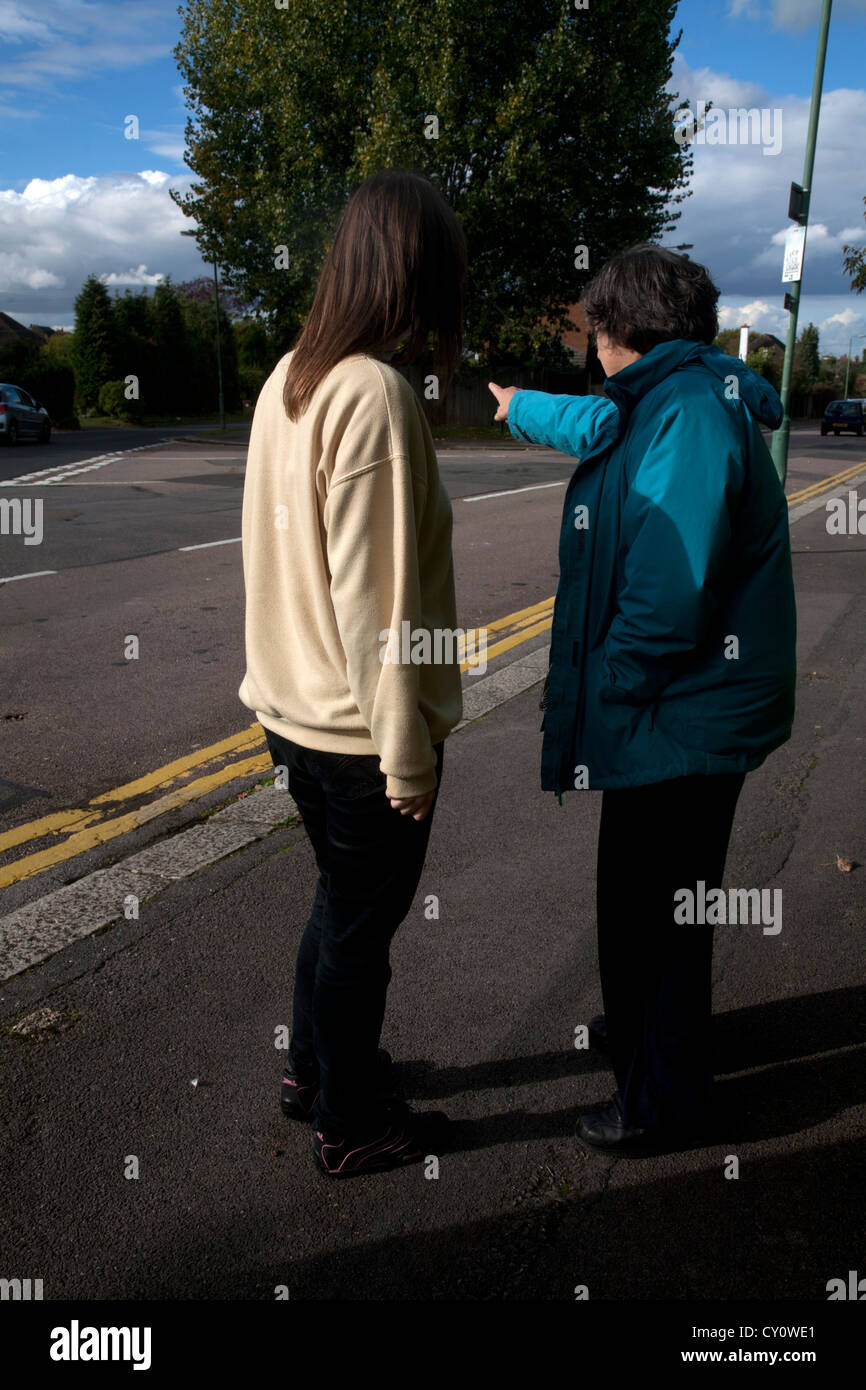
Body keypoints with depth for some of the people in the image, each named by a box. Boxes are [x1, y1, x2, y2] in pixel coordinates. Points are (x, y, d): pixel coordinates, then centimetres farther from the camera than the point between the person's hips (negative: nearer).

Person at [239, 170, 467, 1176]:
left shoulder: (290, 377, 6)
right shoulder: (375, 393, -20)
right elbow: (377, 597, -23)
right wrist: (406, 753, -15)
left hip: (295, 710, 8)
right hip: (360, 731, -8)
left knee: (339, 902, 25)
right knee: (359, 928, 11)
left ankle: (312, 1068, 45)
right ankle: (352, 1125, 33)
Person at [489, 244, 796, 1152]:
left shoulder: (688, 413, -22)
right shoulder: (673, 400, 10)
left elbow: (667, 597, -28)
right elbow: (603, 424, 33)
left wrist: (600, 706, -16)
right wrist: (520, 408, 48)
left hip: (683, 724, -10)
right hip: (681, 711, 10)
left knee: (653, 906, 5)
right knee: (641, 893, 24)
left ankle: (662, 1100, 25)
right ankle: (638, 1028, 46)